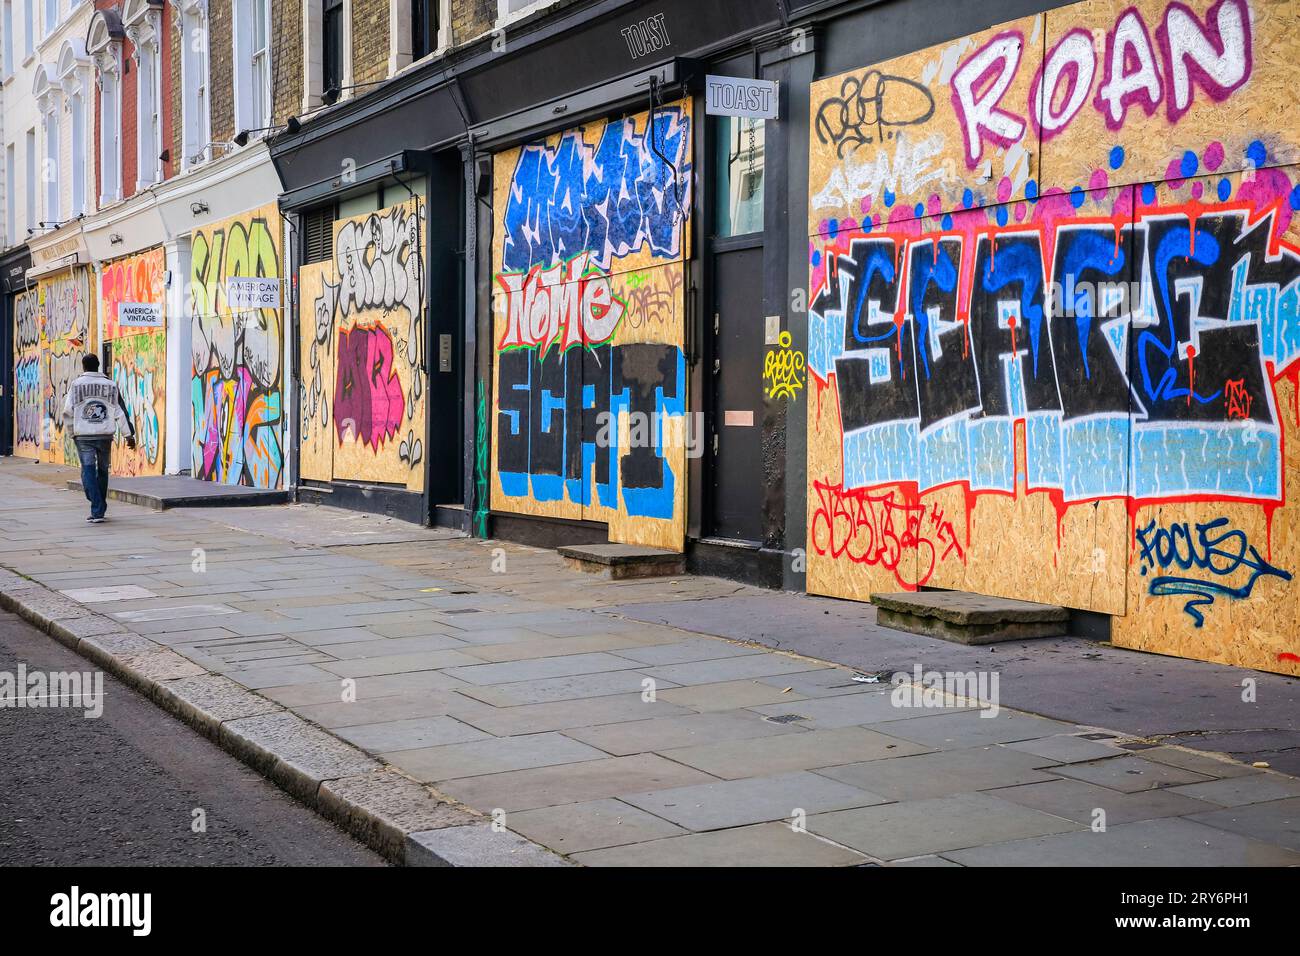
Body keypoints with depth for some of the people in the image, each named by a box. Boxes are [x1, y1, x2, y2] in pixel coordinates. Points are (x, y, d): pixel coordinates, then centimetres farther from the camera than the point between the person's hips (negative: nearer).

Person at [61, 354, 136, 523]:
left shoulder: (76, 384, -2)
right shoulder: (110, 384, 4)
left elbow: (68, 411, -1)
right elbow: (121, 411, 1)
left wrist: (71, 430, 15)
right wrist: (129, 434, 3)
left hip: (83, 436, -2)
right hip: (105, 435, 2)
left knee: (88, 471, -2)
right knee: (102, 470, 16)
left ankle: (97, 511, -13)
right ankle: (100, 508, 25)